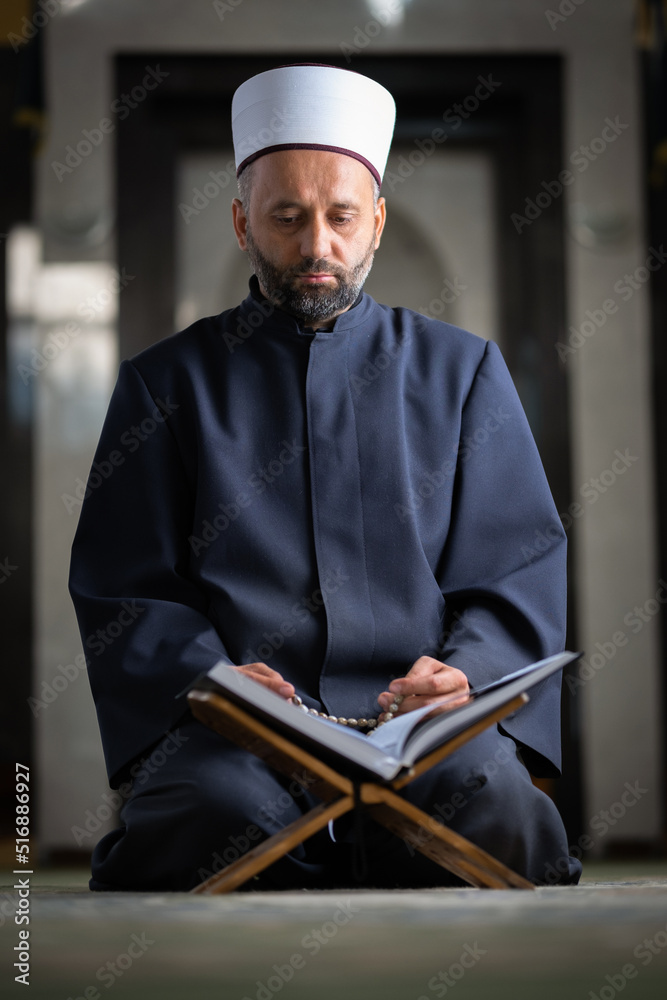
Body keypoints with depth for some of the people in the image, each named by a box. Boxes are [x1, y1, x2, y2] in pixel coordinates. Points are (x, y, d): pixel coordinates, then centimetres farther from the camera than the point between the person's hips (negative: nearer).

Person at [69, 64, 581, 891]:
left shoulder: (462, 371, 19)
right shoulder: (167, 383, 17)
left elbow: (521, 569, 13)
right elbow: (122, 589, 11)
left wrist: (463, 675, -8)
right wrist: (211, 679, -10)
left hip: (422, 721, 1)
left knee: (496, 809, -34)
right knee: (214, 818, -36)